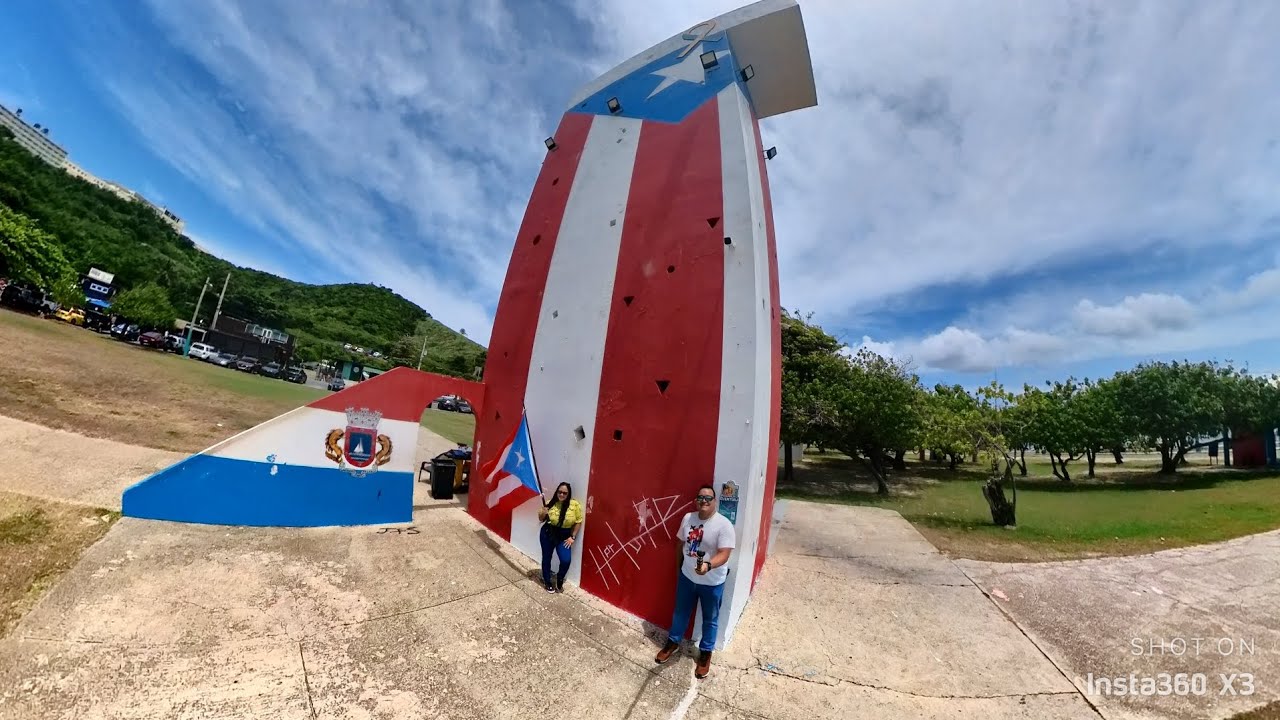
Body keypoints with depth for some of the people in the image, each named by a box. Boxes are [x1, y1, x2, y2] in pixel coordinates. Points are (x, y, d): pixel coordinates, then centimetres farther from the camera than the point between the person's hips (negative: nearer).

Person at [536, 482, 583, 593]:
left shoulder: (575, 504, -14)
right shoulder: (551, 503, -8)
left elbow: (578, 522, -4)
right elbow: (541, 519, 4)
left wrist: (572, 537, -6)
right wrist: (543, 513, -17)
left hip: (564, 536, -1)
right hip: (547, 534, 1)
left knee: (566, 560, -13)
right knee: (546, 558, 12)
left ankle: (559, 579, 18)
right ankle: (547, 582, 37)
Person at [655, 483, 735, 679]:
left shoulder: (724, 525, -23)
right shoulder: (688, 518, -7)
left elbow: (724, 554, -28)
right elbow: (680, 542, 8)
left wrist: (708, 565, -45)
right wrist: (679, 565, 14)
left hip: (712, 582, -4)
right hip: (686, 577, 4)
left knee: (710, 619, 18)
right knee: (680, 612, 23)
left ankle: (705, 653, 40)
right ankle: (673, 642, 46)